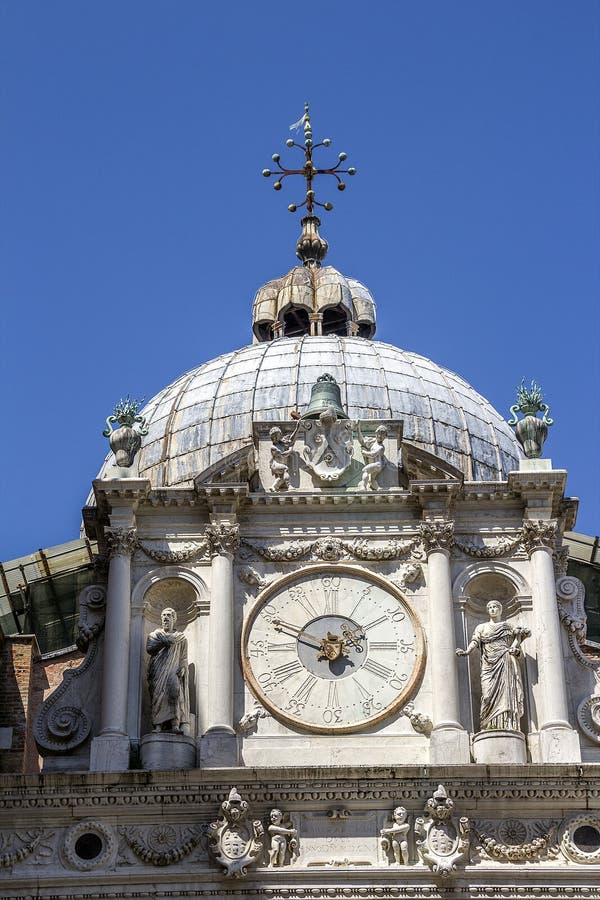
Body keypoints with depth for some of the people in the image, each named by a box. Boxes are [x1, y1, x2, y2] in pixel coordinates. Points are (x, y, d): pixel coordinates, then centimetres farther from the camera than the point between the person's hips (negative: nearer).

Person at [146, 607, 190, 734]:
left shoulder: (181, 637, 20)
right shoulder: (154, 635, 22)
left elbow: (184, 657, 13)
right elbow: (149, 648, 3)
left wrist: (182, 668, -5)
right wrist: (164, 641, -1)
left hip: (173, 671, -1)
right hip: (158, 670, 1)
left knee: (174, 689, -24)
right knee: (158, 694, -16)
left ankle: (175, 725, -32)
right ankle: (158, 726, -23)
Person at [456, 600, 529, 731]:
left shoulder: (508, 626, 21)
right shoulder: (482, 627, 20)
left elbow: (518, 637, 9)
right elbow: (475, 641, 6)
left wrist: (514, 647, -12)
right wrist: (467, 651, -13)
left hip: (505, 661, -1)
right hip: (489, 664, 1)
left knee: (506, 690, -14)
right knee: (489, 692, -12)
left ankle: (507, 724, -21)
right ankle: (489, 725, -16)